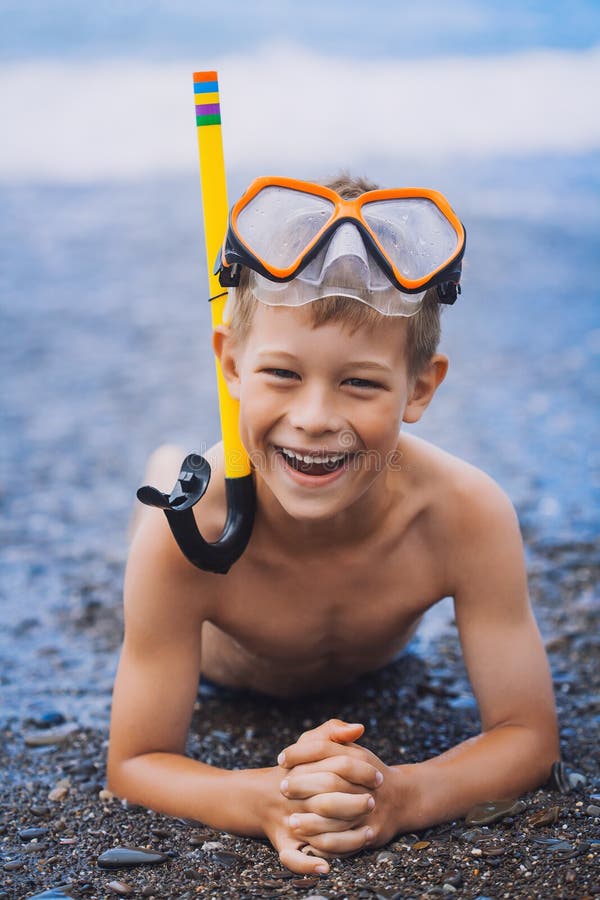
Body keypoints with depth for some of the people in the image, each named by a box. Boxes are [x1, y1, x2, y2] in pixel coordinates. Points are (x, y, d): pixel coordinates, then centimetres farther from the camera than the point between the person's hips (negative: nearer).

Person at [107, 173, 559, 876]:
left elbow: (528, 737, -36)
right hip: (230, 668, -1)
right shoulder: (185, 530, -47)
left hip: (370, 664, 2)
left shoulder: (467, 514, -45)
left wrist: (402, 796, -57)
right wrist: (267, 801, -60)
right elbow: (135, 764, -38)